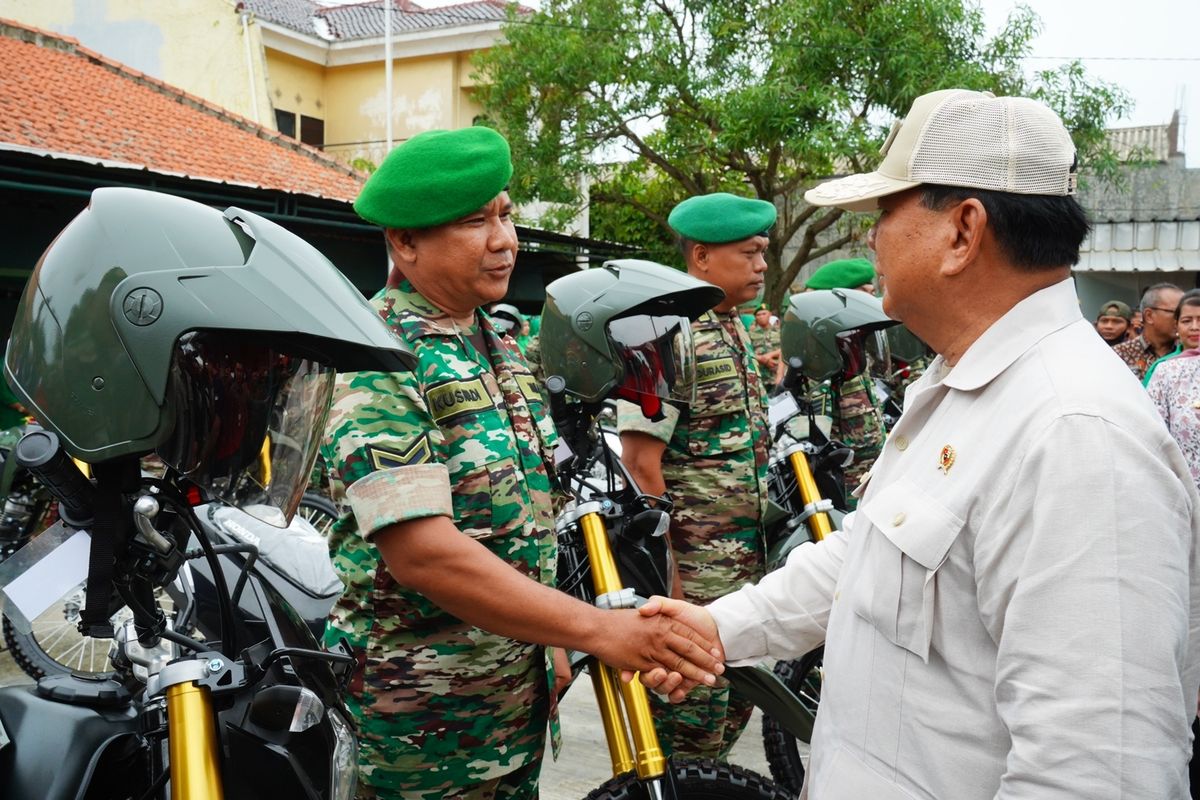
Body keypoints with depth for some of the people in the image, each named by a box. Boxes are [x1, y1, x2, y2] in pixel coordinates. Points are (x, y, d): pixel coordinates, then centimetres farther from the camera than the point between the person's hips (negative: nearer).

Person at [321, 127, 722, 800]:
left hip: (518, 687, 7)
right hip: (422, 716, -7)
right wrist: (597, 630, -27)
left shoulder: (498, 345, 8)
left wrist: (549, 646, 13)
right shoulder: (377, 361, -19)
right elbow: (423, 553, -27)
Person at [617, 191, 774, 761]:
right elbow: (641, 459, -20)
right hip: (695, 563, -9)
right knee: (692, 717, 2)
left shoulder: (737, 331, 13)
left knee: (736, 701, 19)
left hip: (747, 560, 9)